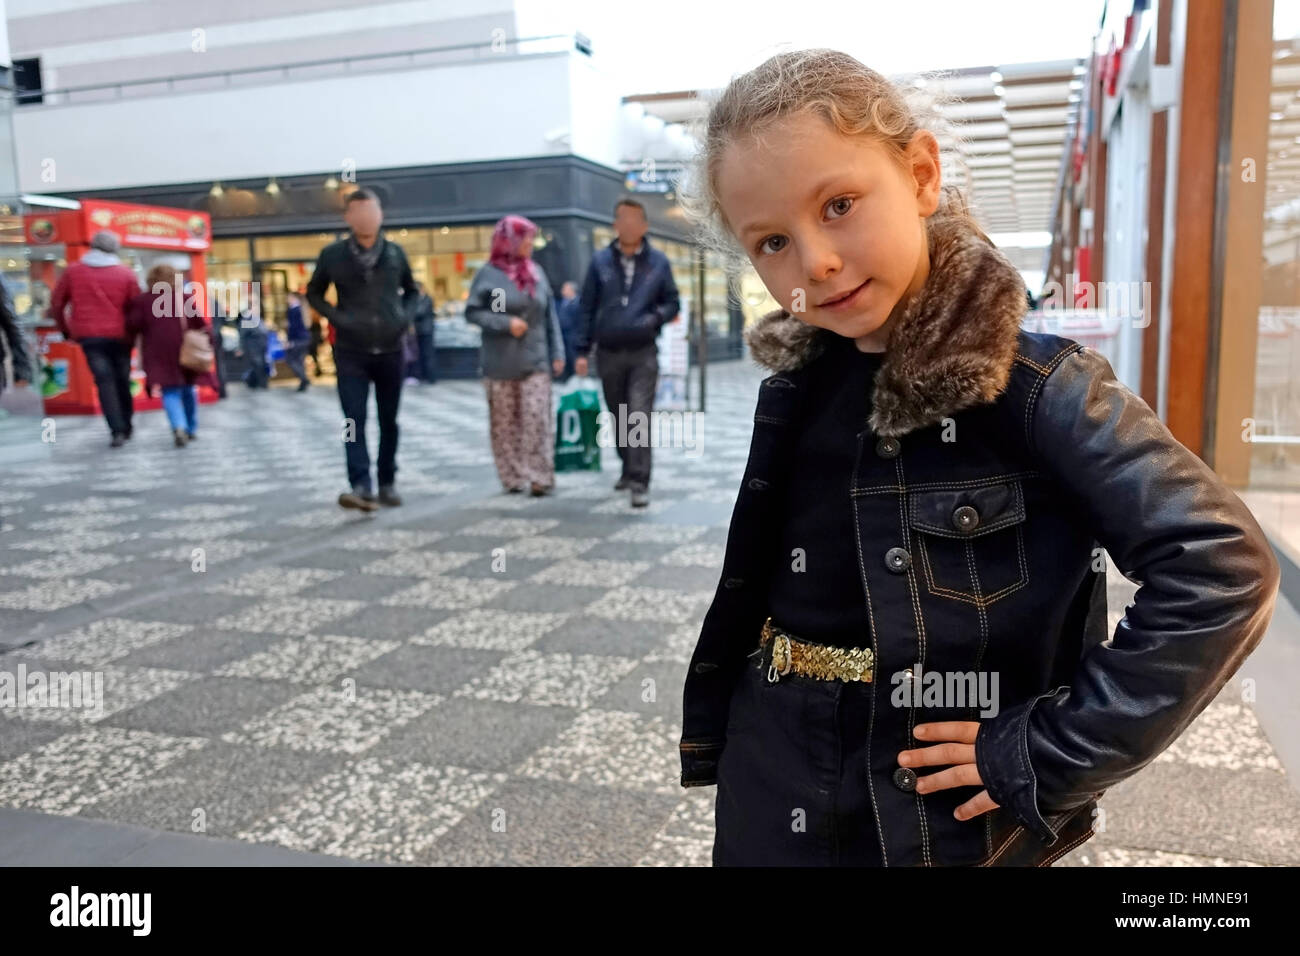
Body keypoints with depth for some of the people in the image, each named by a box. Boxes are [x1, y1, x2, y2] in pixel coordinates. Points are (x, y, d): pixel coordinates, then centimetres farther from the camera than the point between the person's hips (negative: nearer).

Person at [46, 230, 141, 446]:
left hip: (90, 336, 0)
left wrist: (66, 330, 20)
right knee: (122, 381, 13)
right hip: (119, 336, 0)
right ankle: (126, 427, 19)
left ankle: (117, 430, -13)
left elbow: (56, 303, 8)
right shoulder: (126, 274, 1)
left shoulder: (72, 271, 6)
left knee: (104, 381, -3)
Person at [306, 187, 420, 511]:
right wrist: (336, 317, -7)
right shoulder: (332, 254, -2)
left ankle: (387, 482, 20)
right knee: (354, 420, -11)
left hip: (390, 351, 2)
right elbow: (313, 294, 10)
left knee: (389, 421, 9)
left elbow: (412, 291, 18)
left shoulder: (395, 252, 4)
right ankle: (361, 485, -16)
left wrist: (406, 315, -2)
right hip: (351, 353, -2)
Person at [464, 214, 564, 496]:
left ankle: (540, 477, -2)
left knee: (538, 419, -5)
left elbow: (550, 315, 10)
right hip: (501, 363, -2)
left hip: (535, 361, 2)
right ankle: (513, 477, 15)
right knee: (504, 422, 5)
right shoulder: (489, 273, -5)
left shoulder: (536, 272, 7)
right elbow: (472, 312, -3)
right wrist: (505, 323, -15)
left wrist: (557, 352, 6)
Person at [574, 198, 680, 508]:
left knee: (640, 418, -12)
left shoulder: (658, 262, 3)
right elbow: (587, 307, 6)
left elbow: (672, 303, 9)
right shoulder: (600, 261, 5)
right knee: (619, 418, 13)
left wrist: (654, 318, -13)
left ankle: (639, 482, -12)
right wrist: (582, 350, 1)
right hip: (608, 354, 2)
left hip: (643, 354, -2)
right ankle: (629, 468, 31)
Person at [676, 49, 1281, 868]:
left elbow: (1223, 570, -23)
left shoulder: (1030, 382, -19)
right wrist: (712, 730, 10)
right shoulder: (796, 388, -2)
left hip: (948, 828, -4)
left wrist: (1050, 756, -20)